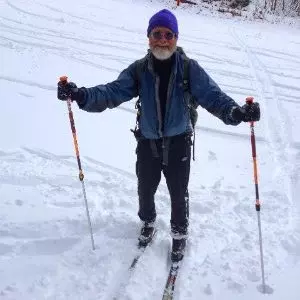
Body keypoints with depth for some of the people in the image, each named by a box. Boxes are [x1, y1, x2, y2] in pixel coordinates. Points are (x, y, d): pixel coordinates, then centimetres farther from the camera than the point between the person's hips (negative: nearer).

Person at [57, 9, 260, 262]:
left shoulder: (189, 68, -12)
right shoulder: (139, 70, -8)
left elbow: (212, 95, -21)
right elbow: (113, 92, -17)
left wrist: (235, 111, -42)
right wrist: (81, 95, -36)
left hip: (178, 144, -2)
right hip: (148, 143, 2)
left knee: (178, 194, 15)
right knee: (145, 190, 22)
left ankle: (180, 234, 44)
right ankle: (148, 222, 53)